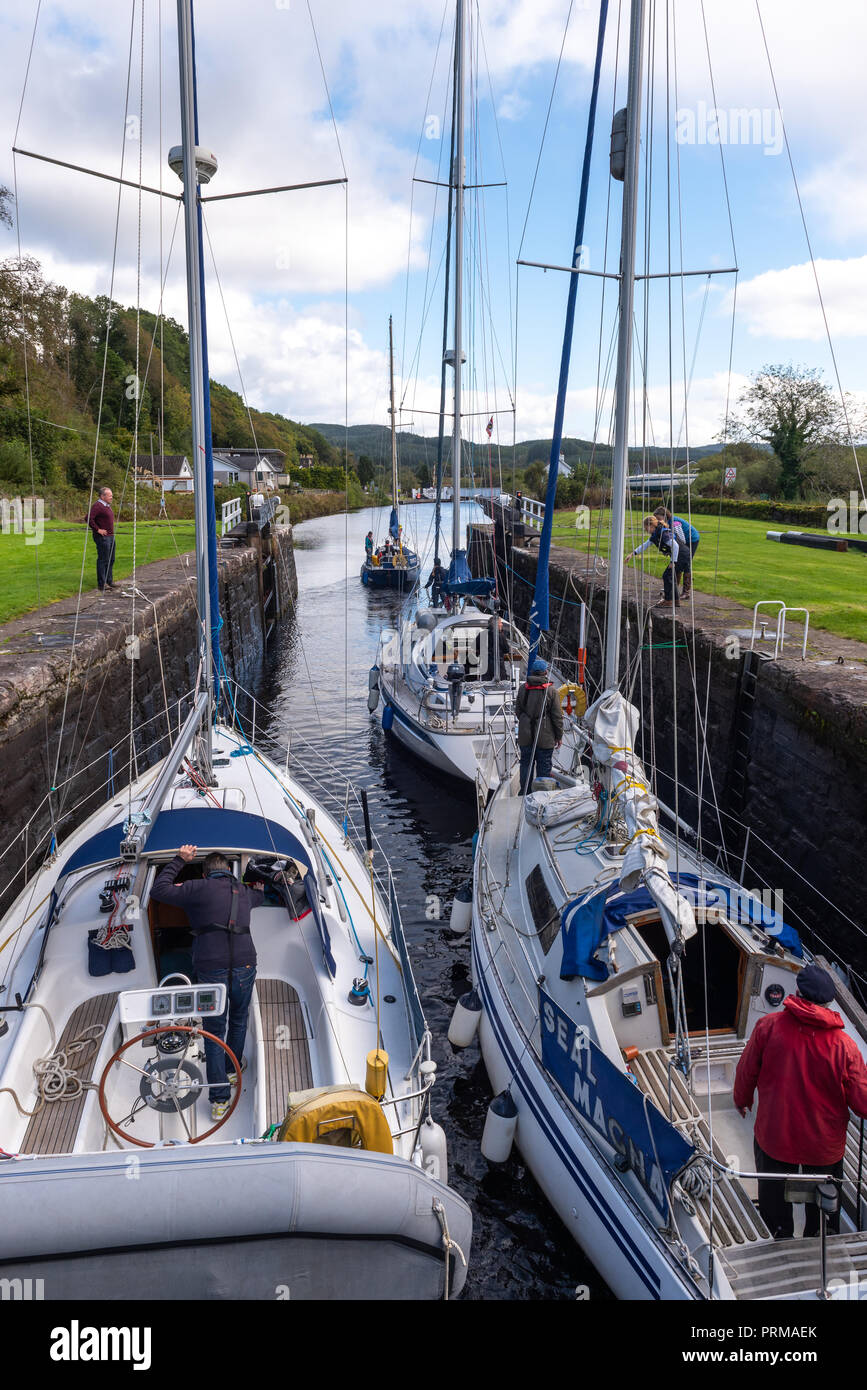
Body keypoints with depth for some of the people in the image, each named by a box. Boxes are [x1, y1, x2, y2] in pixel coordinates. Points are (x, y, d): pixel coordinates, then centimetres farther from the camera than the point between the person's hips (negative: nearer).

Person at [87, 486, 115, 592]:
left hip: (110, 536, 10)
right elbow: (89, 518, -24)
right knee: (103, 560, -7)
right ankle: (101, 584, -3)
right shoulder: (97, 506, -15)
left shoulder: (107, 506, 16)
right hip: (102, 537, -10)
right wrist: (97, 529, -20)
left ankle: (109, 581, 24)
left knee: (111, 560, 15)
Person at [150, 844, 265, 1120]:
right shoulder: (244, 892, 16)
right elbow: (259, 897, 40)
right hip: (244, 966, 3)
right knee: (238, 1022, 26)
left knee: (214, 1032, 7)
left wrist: (179, 860, 12)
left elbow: (158, 890, 4)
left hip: (211, 970, -3)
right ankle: (232, 1072, 42)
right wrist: (257, 886, 63)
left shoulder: (198, 888, 1)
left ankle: (220, 1099, 4)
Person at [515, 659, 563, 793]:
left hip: (525, 736, 3)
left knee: (526, 763, 15)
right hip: (545, 737, -3)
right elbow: (557, 716, -9)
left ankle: (524, 792, 24)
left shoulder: (523, 688, -2)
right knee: (544, 767, 7)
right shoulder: (551, 691, -12)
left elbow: (517, 710, 9)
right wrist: (559, 736, 1)